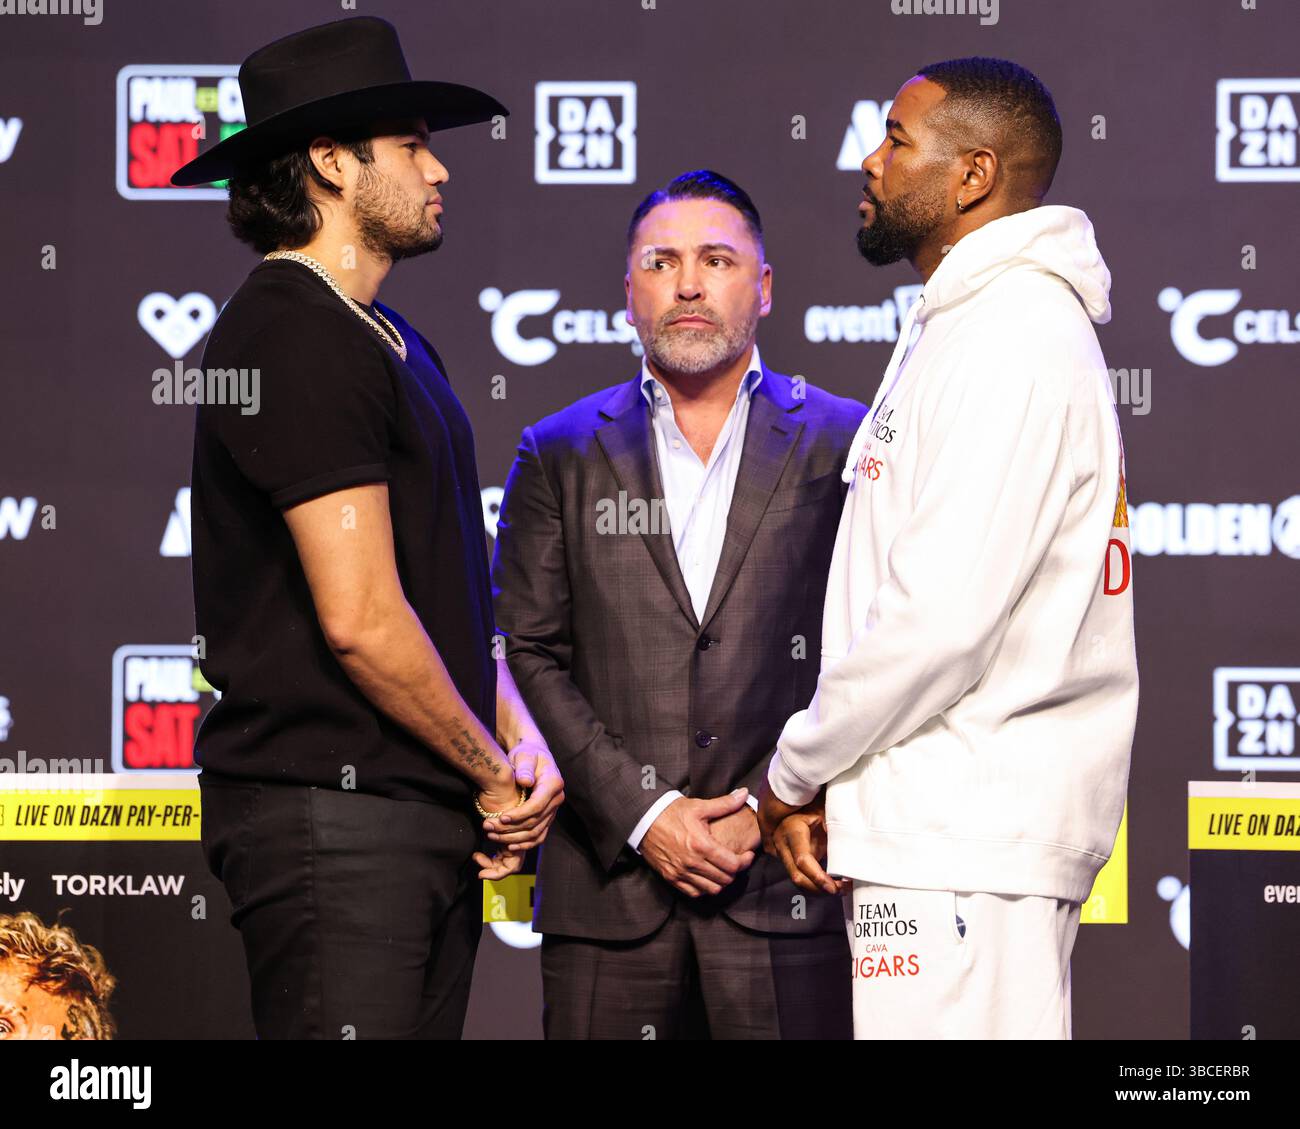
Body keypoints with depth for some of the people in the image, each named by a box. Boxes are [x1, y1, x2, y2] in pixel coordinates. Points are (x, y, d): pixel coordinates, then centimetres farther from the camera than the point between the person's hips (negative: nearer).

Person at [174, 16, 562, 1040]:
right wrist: (496, 775, -6)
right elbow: (361, 618, -18)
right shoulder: (295, 338, -13)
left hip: (429, 819, 9)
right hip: (332, 810, -9)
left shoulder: (394, 344, 20)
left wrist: (520, 737, 3)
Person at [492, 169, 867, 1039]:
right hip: (610, 892, 1)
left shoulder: (842, 445, 7)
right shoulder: (561, 454, 11)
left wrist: (772, 811, -6)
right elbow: (529, 657, 4)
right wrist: (642, 815, -7)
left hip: (788, 882, -1)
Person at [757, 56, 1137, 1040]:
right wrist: (828, 778, 11)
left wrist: (796, 773, -8)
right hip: (935, 825, 10)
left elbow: (944, 617, -20)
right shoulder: (969, 328, 21)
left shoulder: (1014, 338, -12)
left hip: (969, 838, -10)